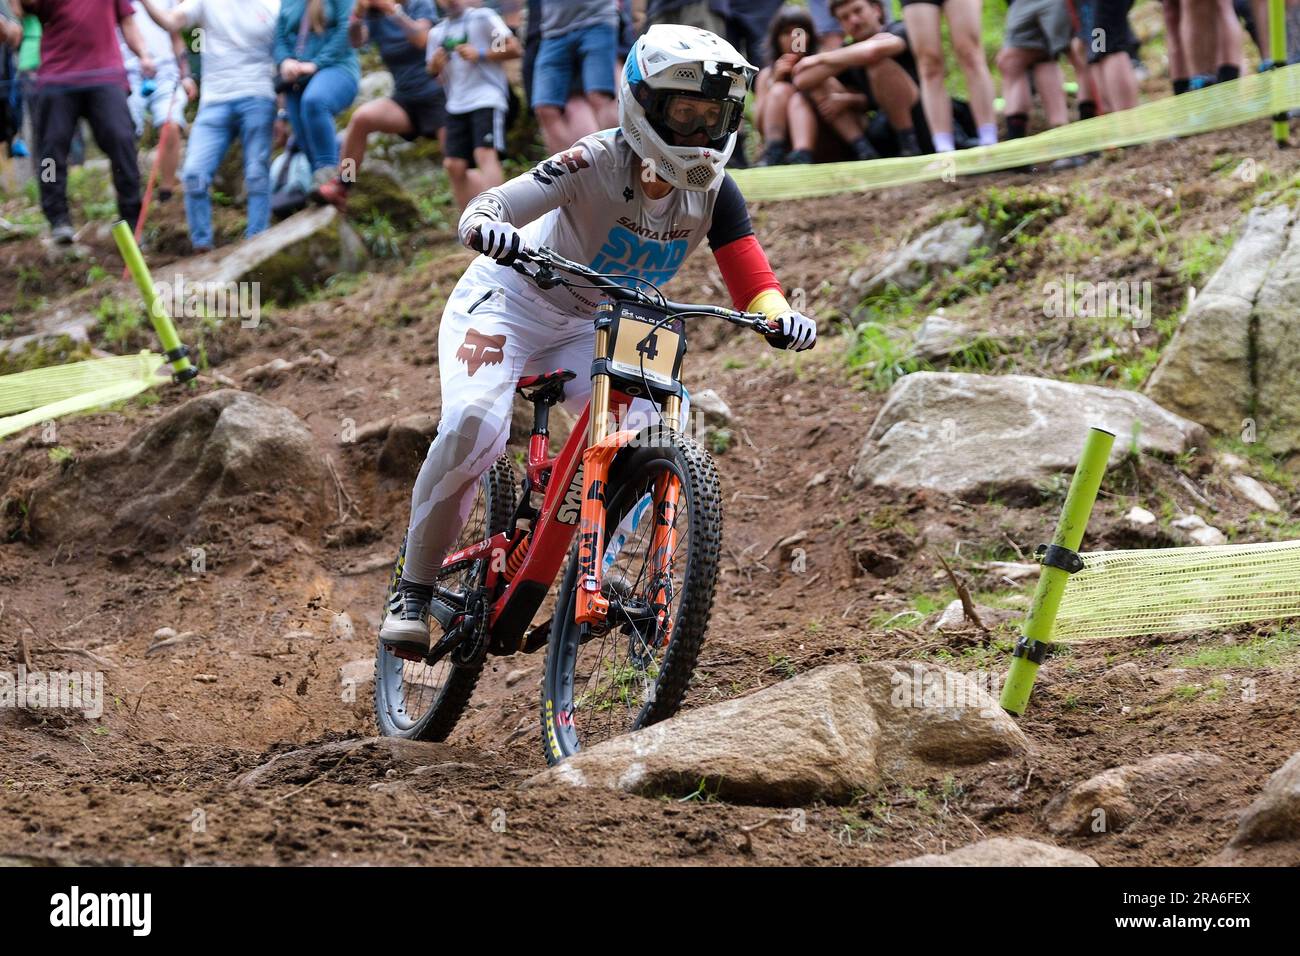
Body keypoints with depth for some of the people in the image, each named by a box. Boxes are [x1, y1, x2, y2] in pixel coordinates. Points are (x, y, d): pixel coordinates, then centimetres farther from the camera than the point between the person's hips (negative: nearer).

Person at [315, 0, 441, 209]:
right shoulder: (374, 17, 5)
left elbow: (422, 40, -22)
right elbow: (356, 40, -14)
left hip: (436, 97, -3)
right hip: (405, 100, 3)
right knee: (361, 117, -24)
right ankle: (340, 188, -18)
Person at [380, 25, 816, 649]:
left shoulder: (712, 187, -14)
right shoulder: (601, 161, -28)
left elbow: (750, 278, -18)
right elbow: (490, 205, -36)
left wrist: (780, 317, -41)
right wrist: (488, 228, -60)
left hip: (587, 332, 5)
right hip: (504, 305, -5)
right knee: (474, 426, -29)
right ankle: (413, 592, -15)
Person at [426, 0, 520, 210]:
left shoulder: (483, 18, 3)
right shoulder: (437, 33, 17)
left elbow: (513, 48, -2)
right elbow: (433, 71, 25)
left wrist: (480, 54, -13)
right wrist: (435, 65, 1)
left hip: (486, 99, -6)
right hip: (456, 106, 6)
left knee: (485, 154, -23)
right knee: (454, 166, -1)